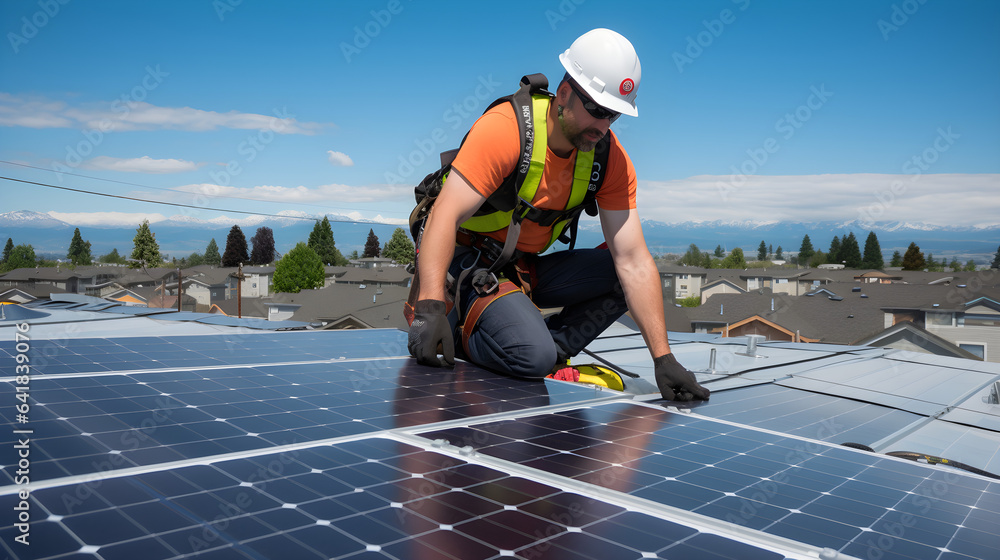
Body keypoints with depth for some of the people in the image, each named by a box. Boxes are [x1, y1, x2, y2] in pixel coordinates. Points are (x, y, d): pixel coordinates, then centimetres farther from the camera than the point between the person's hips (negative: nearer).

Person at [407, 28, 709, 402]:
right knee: (532, 354, -29)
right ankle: (458, 326, -2)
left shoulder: (612, 158, -8)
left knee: (624, 274, -14)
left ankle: (549, 356, -8)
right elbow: (444, 216, -28)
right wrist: (430, 306, -41)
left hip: (529, 268, 6)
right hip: (468, 261, -6)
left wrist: (663, 358, -19)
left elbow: (633, 261, -13)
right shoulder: (505, 128, -23)